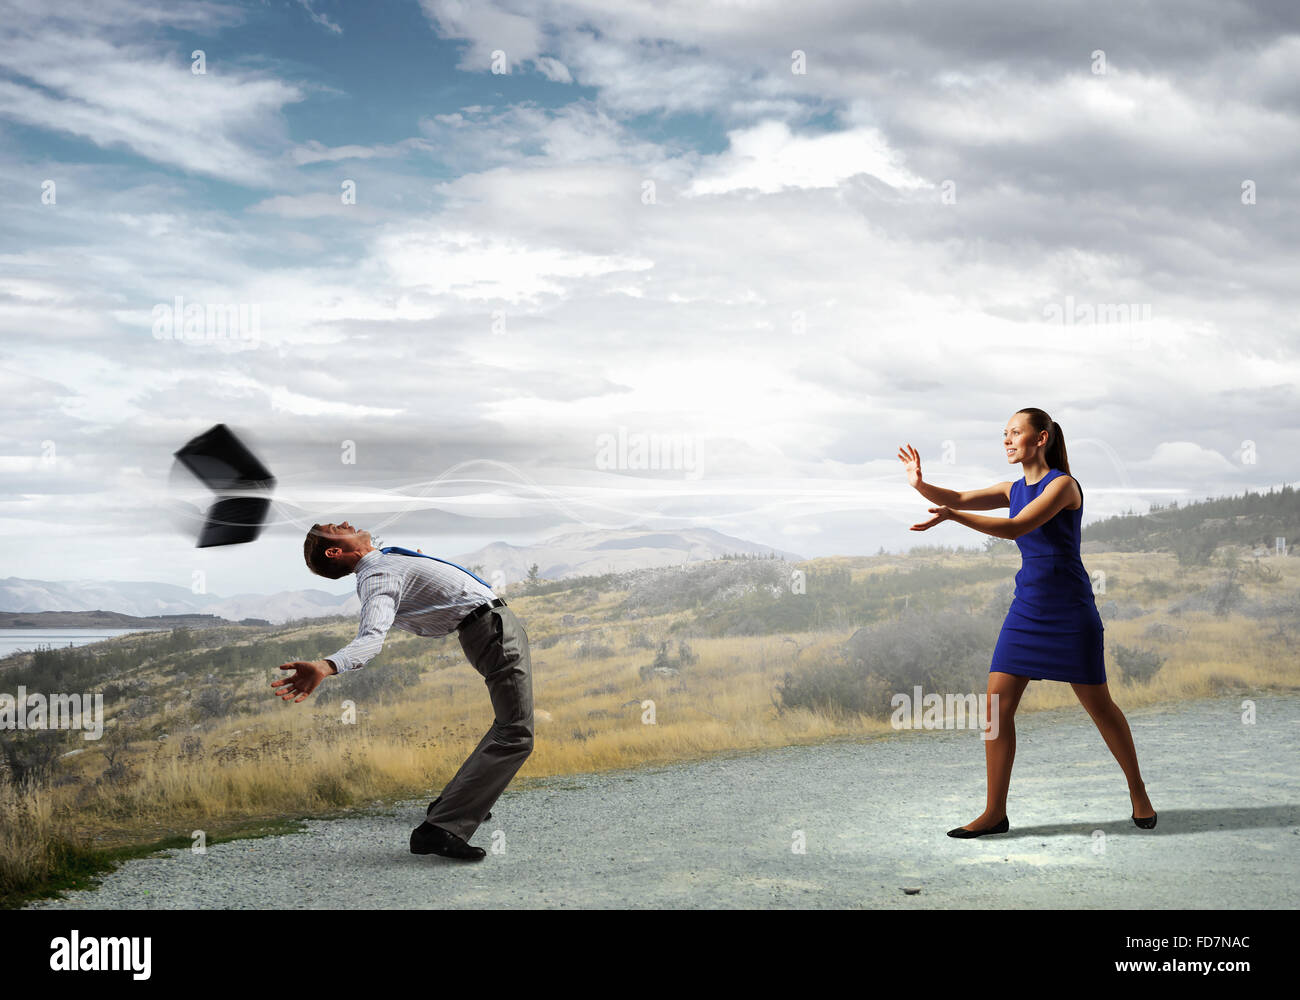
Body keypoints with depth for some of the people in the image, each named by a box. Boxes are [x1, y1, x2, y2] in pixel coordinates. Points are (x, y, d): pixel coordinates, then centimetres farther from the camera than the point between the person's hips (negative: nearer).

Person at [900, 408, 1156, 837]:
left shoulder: (1063, 485, -11)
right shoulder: (1014, 490, 11)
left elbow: (1016, 528, -23)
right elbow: (959, 499, 3)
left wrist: (952, 517, -32)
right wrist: (921, 484, -17)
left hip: (1071, 612, -6)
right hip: (1026, 609, 6)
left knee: (1099, 705, 4)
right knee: (997, 703, -3)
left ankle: (1138, 793, 25)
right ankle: (994, 813, 3)